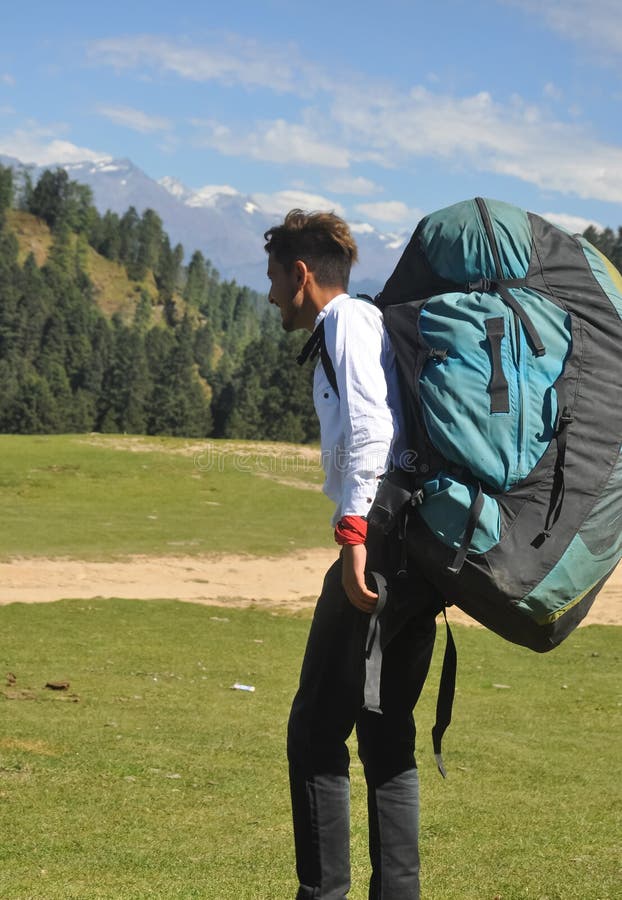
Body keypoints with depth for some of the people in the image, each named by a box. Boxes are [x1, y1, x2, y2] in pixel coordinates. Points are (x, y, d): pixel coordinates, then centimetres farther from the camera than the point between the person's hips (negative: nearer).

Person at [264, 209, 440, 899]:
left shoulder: (349, 320, -3)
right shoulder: (370, 324, 25)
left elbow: (371, 427, -18)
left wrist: (354, 530, -25)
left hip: (381, 548, -10)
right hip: (425, 556, 10)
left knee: (316, 731, -5)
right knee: (387, 735, 13)